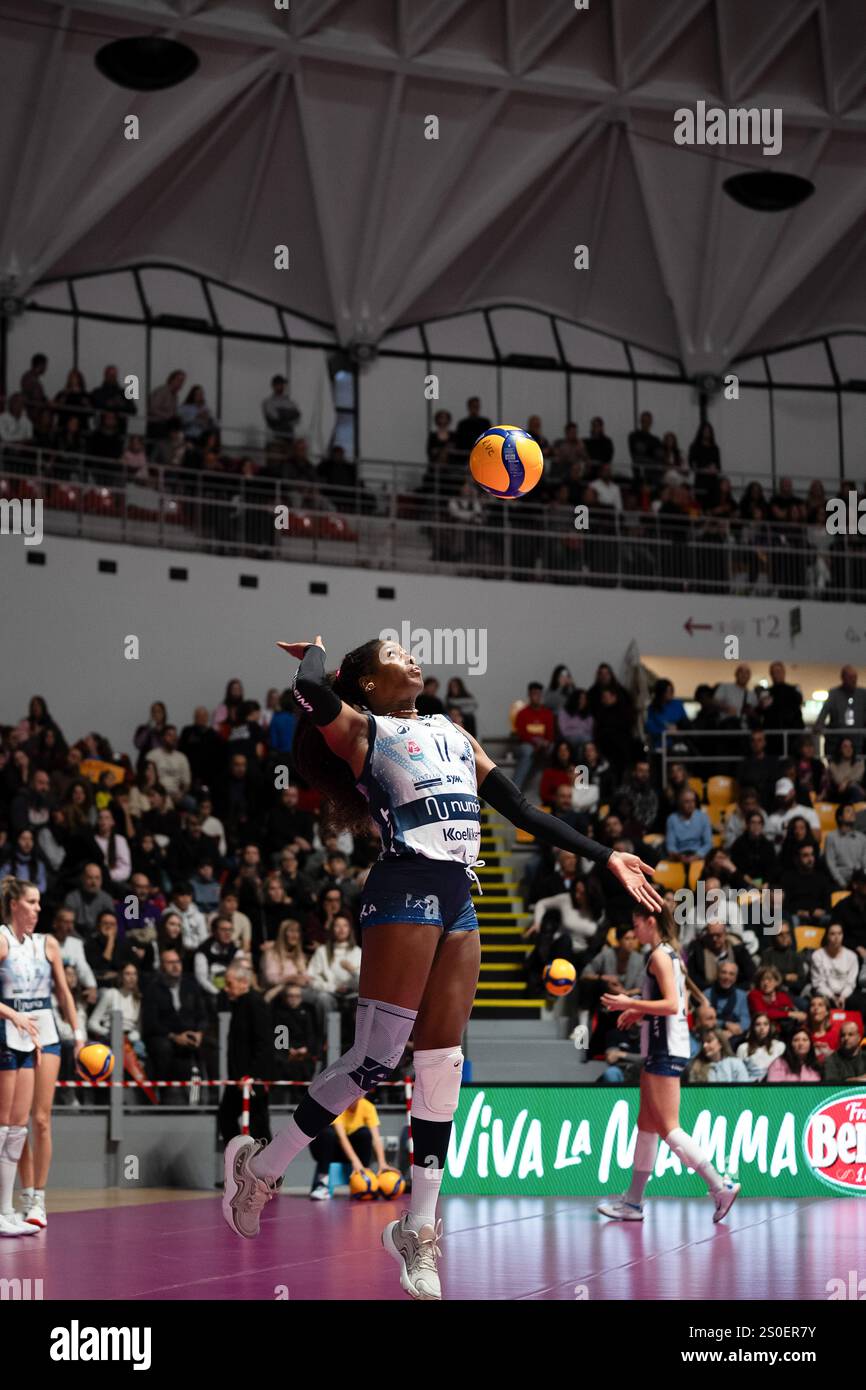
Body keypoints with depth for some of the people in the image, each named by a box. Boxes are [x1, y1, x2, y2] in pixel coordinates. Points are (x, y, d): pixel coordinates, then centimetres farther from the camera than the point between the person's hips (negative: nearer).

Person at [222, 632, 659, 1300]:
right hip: (406, 888, -6)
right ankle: (260, 1168, 2)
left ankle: (419, 1231, 9)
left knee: (442, 1068, 3)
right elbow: (312, 691, -17)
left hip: (459, 899, 7)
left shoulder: (454, 734, 26)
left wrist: (605, 857, 23)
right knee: (377, 1056, -12)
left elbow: (524, 810, 26)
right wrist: (315, 653, 6)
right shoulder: (362, 729, 6)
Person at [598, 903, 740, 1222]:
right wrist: (639, 1013, 19)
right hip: (663, 1049, 10)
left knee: (667, 1128, -10)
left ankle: (720, 1186, -13)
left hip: (665, 1051, -10)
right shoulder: (670, 954, 16)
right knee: (646, 1125, 12)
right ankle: (633, 1202, 16)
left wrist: (629, 1003, -18)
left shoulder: (659, 955, -12)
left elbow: (672, 1004, -22)